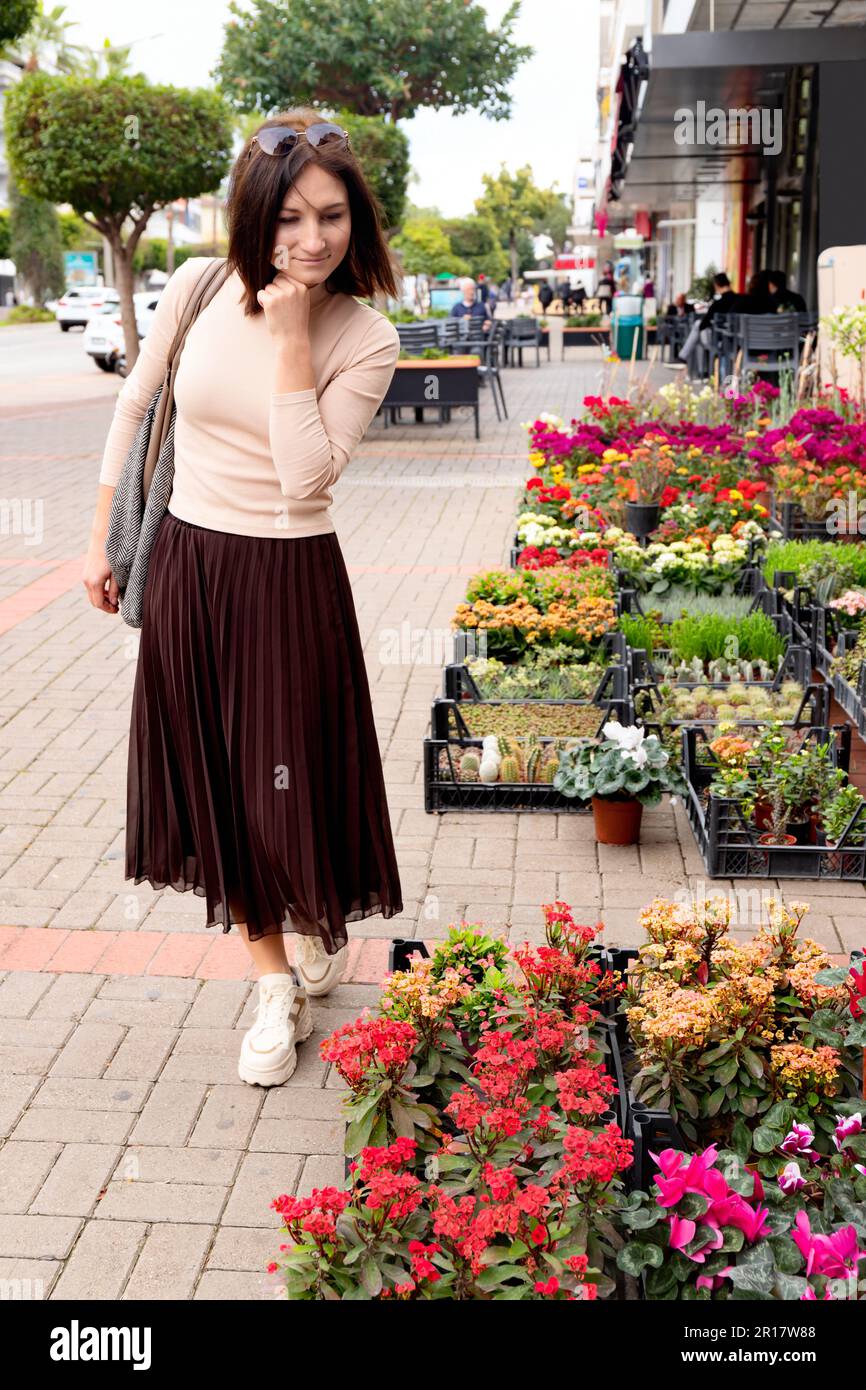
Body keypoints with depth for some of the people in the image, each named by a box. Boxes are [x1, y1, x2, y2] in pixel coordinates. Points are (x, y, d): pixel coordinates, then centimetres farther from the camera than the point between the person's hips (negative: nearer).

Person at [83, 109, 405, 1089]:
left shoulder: (366, 340, -11)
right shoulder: (199, 287, -5)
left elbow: (304, 477, -23)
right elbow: (132, 411, 7)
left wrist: (293, 337, -23)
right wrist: (101, 541, 9)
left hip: (288, 578, -3)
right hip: (185, 566, 3)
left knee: (291, 780, 6)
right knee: (216, 785, 12)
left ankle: (320, 931, 40)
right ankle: (276, 986, 31)